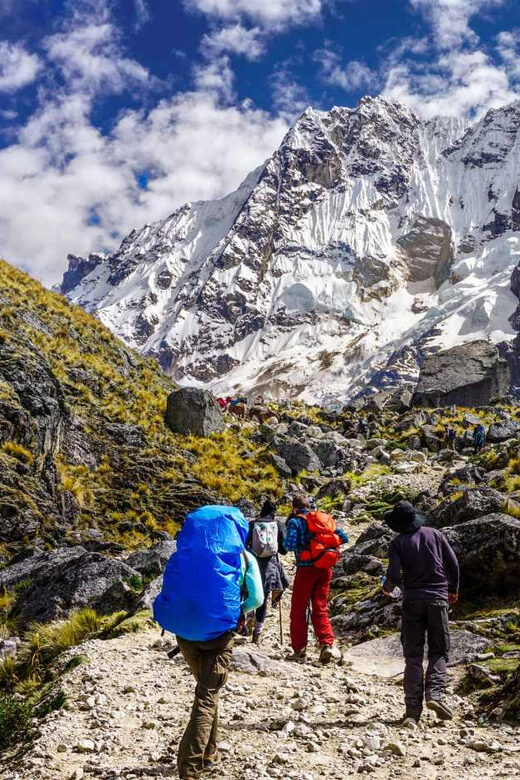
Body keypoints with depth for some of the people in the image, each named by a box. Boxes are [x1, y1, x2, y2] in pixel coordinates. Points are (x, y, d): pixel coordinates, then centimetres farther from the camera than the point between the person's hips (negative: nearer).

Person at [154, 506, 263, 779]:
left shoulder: (184, 554, 2)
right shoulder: (244, 558, -3)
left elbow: (170, 591, 1)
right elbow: (256, 598, -4)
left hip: (184, 631, 4)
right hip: (219, 632, -4)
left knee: (206, 688, 25)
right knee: (207, 698, 3)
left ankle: (208, 752, 36)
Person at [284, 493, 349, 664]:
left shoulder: (295, 521, -5)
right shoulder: (325, 518, 10)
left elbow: (289, 545, -17)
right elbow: (343, 538, 5)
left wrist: (287, 539, 5)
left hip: (306, 568, -4)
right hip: (325, 569, 4)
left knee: (298, 611, 8)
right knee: (320, 609, 12)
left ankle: (299, 650, 10)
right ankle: (327, 644, -5)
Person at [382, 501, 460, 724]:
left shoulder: (398, 543, -3)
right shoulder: (434, 534, 3)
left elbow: (394, 575, -13)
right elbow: (453, 564, 3)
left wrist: (388, 586, 9)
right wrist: (453, 590, 18)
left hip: (413, 600, -1)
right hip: (438, 599, 1)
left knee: (413, 655, 6)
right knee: (439, 651, 11)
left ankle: (413, 707, 2)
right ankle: (435, 693, -10)